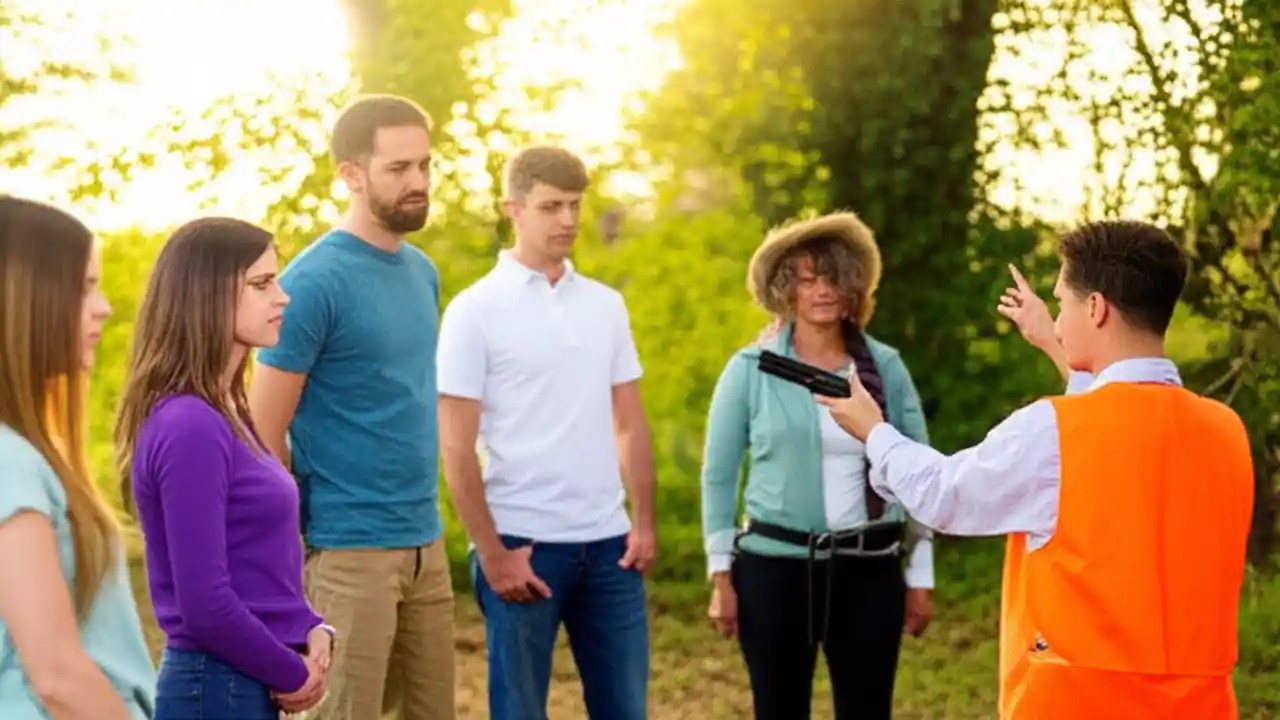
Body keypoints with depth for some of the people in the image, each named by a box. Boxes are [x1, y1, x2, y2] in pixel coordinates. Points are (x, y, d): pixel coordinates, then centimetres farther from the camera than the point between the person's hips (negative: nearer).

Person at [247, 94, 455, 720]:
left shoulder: (423, 272, 10)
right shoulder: (314, 281, -13)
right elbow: (263, 433, -13)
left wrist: (425, 519, 15)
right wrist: (292, 546, -9)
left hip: (426, 541, 7)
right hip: (350, 550, -7)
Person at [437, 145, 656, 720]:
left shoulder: (606, 305, 10)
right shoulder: (475, 311, -5)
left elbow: (630, 425, 14)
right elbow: (456, 449, -7)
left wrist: (643, 523, 4)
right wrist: (491, 552, -11)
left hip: (607, 542, 4)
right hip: (523, 542, -4)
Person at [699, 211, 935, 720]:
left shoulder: (886, 366, 3)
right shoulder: (751, 369, -2)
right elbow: (718, 476, 2)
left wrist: (921, 576, 6)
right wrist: (720, 575, -3)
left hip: (869, 570, 2)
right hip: (774, 567, -1)